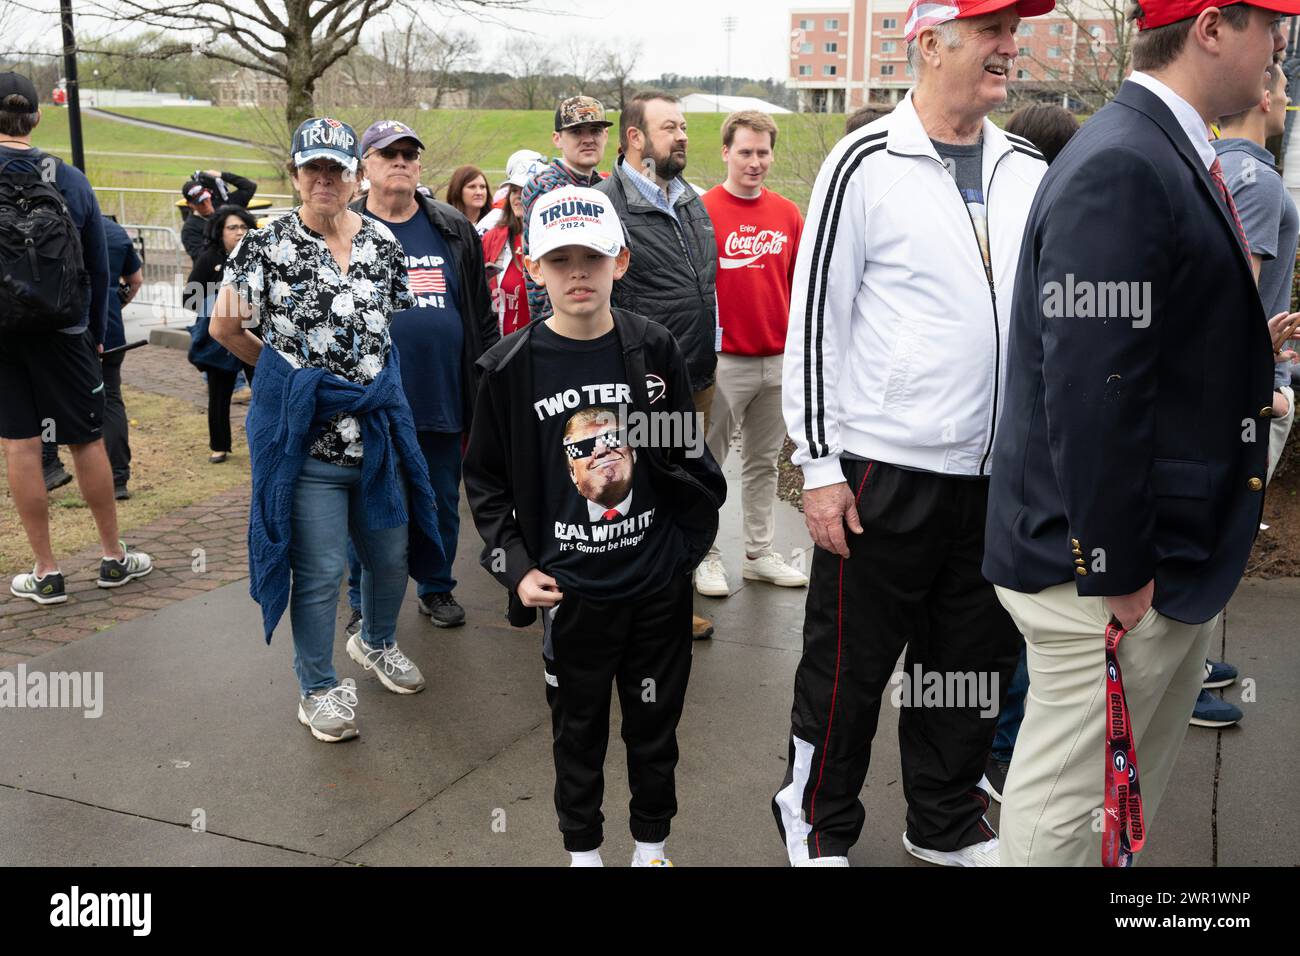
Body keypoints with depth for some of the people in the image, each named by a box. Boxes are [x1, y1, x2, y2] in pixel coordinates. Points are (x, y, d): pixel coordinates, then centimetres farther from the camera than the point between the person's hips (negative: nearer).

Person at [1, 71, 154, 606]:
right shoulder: (70, 180, -3)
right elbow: (99, 268, 2)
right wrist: (96, 331, 12)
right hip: (63, 332, 1)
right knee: (88, 441, 10)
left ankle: (46, 573, 10)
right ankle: (114, 557, 20)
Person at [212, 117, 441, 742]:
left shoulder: (382, 241, 6)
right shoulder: (267, 245, -7)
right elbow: (224, 326, -2)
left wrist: (376, 380, 10)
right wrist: (283, 369, 5)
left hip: (378, 428, 5)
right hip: (304, 437, -4)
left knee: (391, 554, 16)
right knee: (319, 571, 3)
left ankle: (376, 643, 45)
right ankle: (319, 689, 23)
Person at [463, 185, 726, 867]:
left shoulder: (654, 351, -4)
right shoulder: (512, 367, -7)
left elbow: (691, 457, 4)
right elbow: (485, 478, 0)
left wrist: (690, 541, 0)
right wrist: (515, 566, -7)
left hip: (659, 587, 1)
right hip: (571, 595, -1)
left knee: (655, 723, 16)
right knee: (578, 729, 16)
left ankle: (651, 843, 38)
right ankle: (583, 846, 37)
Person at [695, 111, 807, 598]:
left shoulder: (788, 214, 6)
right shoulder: (702, 211, -7)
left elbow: (799, 284, 11)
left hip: (779, 361, 5)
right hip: (723, 361, -4)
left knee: (764, 461, 14)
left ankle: (759, 553, 25)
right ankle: (706, 555, 18)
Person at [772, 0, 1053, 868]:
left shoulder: (1031, 171, 8)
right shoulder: (867, 163, -7)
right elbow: (815, 318, -8)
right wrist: (819, 465, -10)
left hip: (1000, 472, 6)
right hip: (884, 470, -5)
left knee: (976, 660, 16)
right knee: (851, 665, 7)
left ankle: (947, 823, 35)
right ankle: (817, 823, 28)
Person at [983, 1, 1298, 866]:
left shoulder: (1174, 156, 11)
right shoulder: (1120, 168, -21)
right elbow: (1090, 388, -26)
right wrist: (1117, 572, -23)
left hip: (1177, 553, 10)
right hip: (1108, 566, -10)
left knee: (1137, 785, 24)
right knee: (1069, 804, 6)